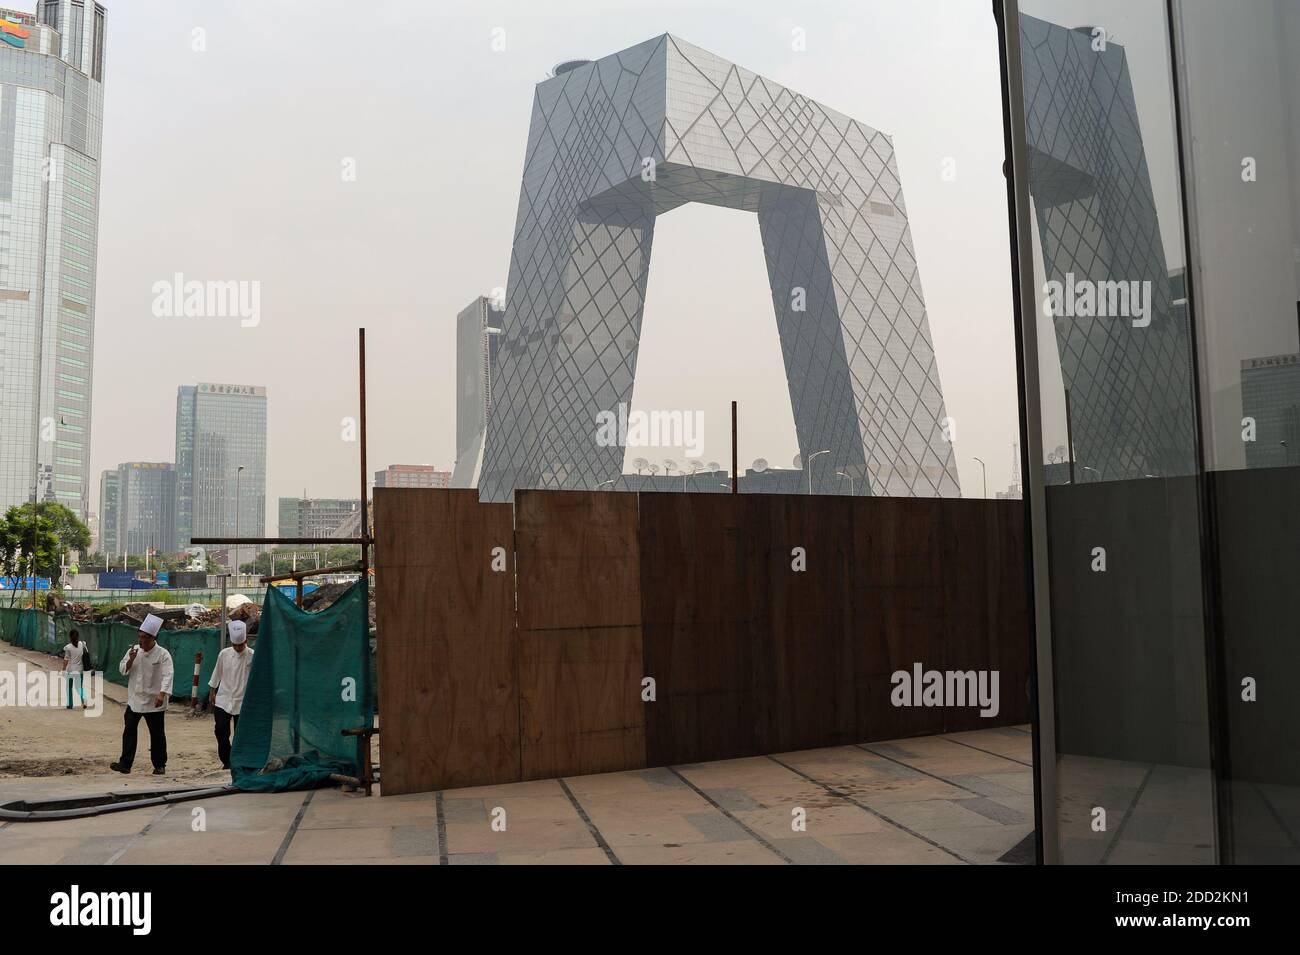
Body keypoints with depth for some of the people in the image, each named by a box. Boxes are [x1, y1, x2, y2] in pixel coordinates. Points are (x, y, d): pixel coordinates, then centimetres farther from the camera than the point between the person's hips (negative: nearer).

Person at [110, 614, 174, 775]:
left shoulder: (163, 654, -11)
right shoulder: (134, 651, 4)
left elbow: (167, 676, -19)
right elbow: (123, 670, 5)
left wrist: (162, 694, -32)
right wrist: (131, 660, -14)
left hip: (154, 702, -4)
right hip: (134, 700, 4)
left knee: (157, 734, 5)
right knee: (129, 732, 3)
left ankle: (160, 765, 16)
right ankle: (125, 763, 9)